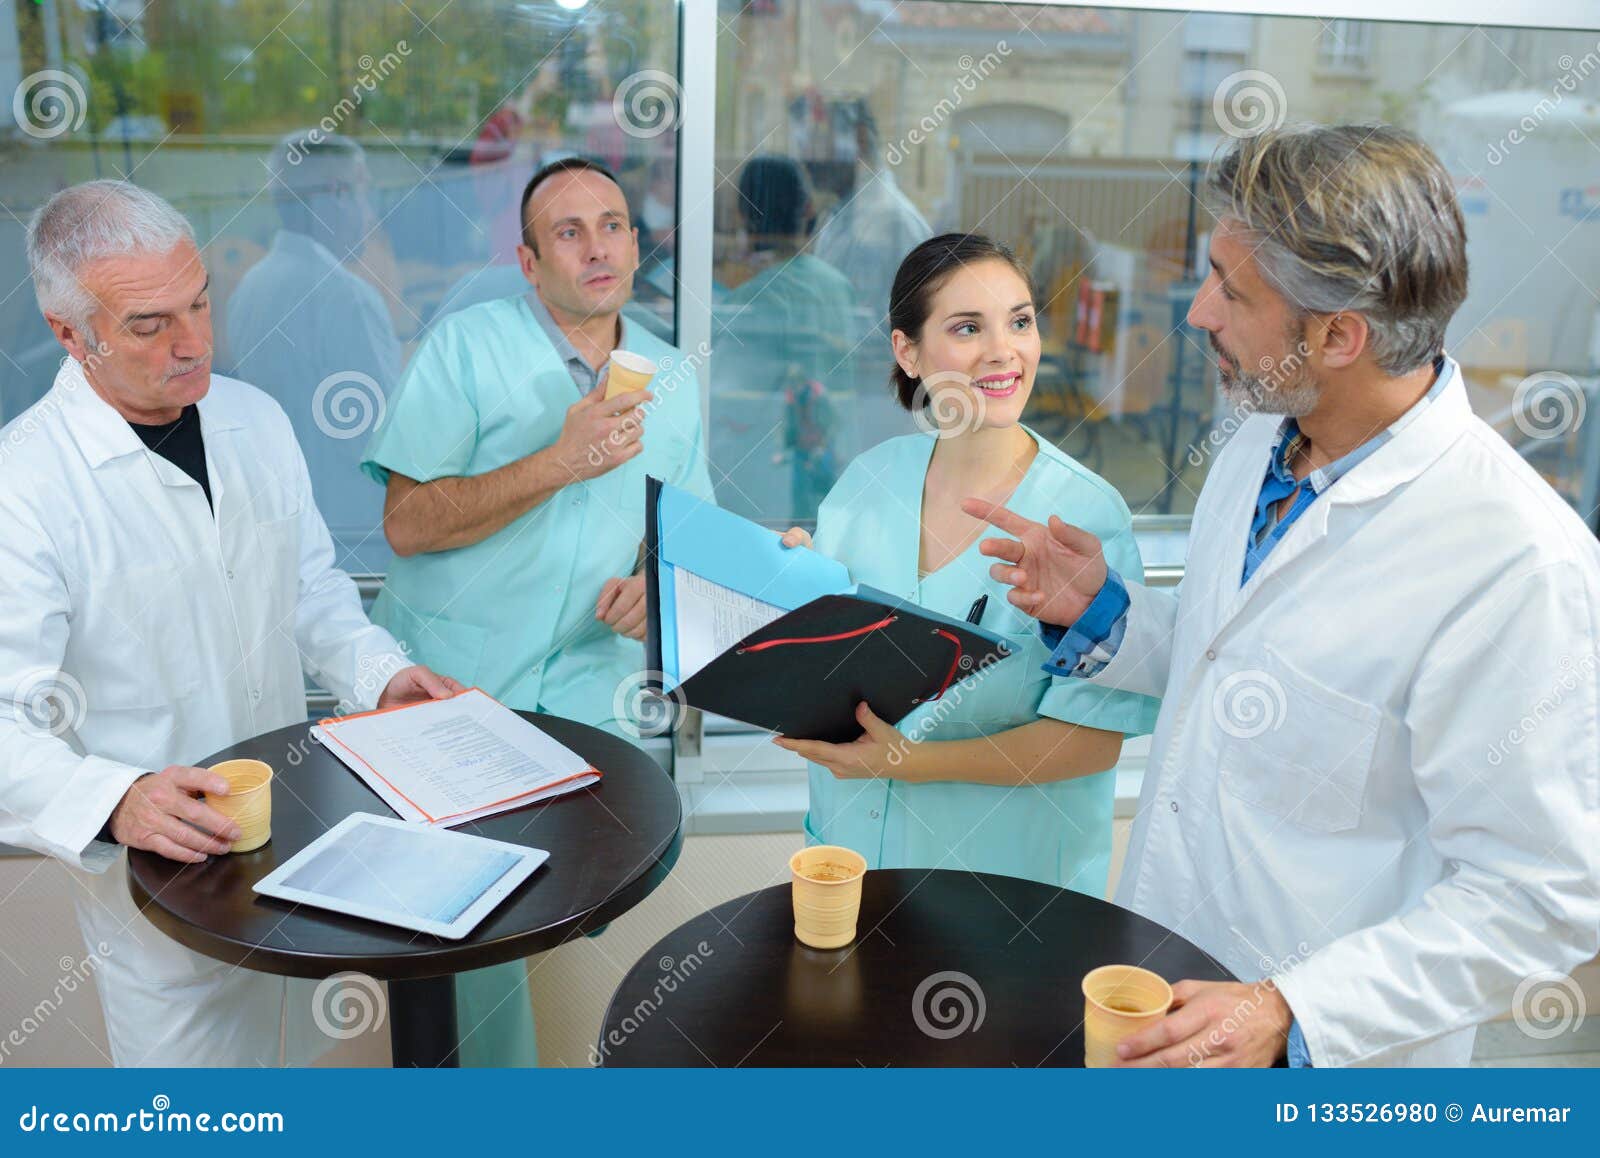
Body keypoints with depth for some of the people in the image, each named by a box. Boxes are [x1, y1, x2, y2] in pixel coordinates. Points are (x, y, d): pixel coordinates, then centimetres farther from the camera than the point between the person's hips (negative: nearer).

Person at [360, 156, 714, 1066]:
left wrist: (657, 579, -7)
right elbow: (408, 523, -13)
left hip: (588, 698, 4)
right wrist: (561, 463, -22)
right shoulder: (467, 345, -6)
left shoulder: (673, 376, 9)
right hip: (448, 683, -3)